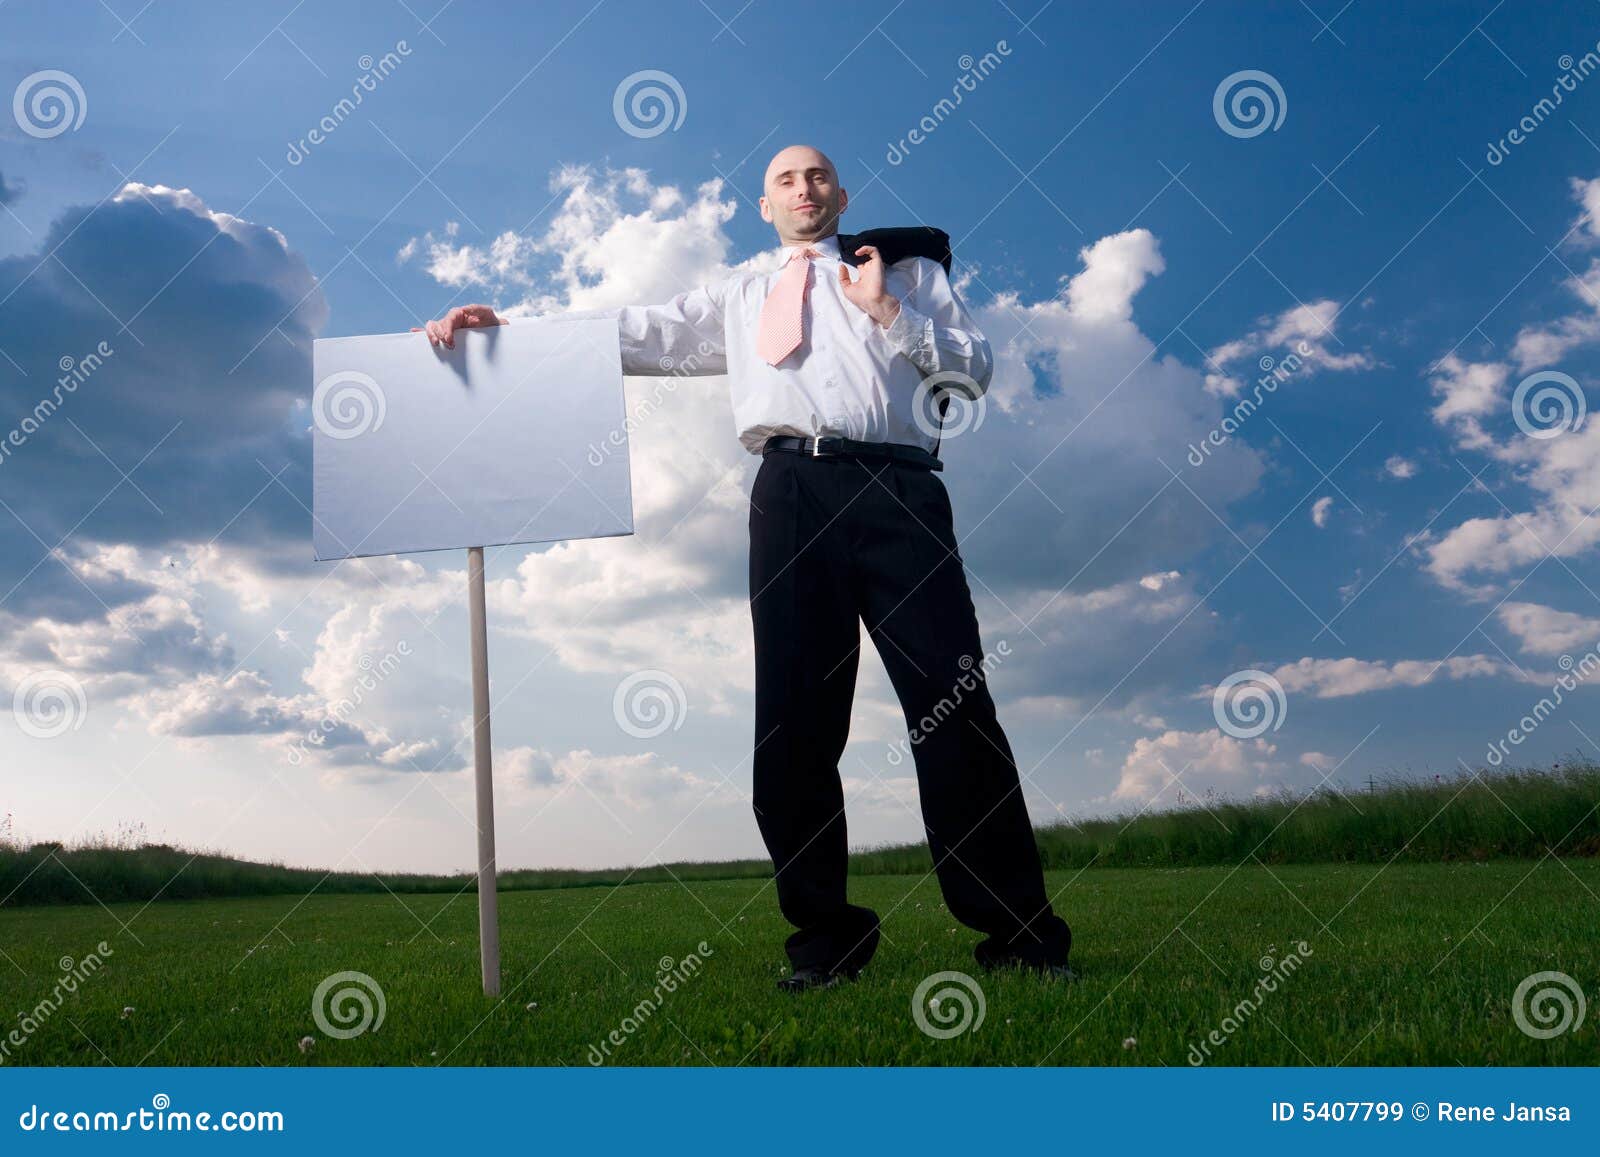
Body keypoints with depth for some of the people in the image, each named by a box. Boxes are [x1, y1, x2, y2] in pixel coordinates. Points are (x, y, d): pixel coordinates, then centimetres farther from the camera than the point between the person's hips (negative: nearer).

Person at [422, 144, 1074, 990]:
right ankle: (827, 936, 12)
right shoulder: (737, 298, 27)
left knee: (955, 706, -8)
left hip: (897, 489, -2)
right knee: (793, 722, 0)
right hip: (791, 493, 2)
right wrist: (509, 326, 8)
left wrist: (888, 312, 2)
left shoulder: (906, 272, 23)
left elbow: (978, 367, 14)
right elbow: (639, 333, 17)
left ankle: (1020, 937, 0)